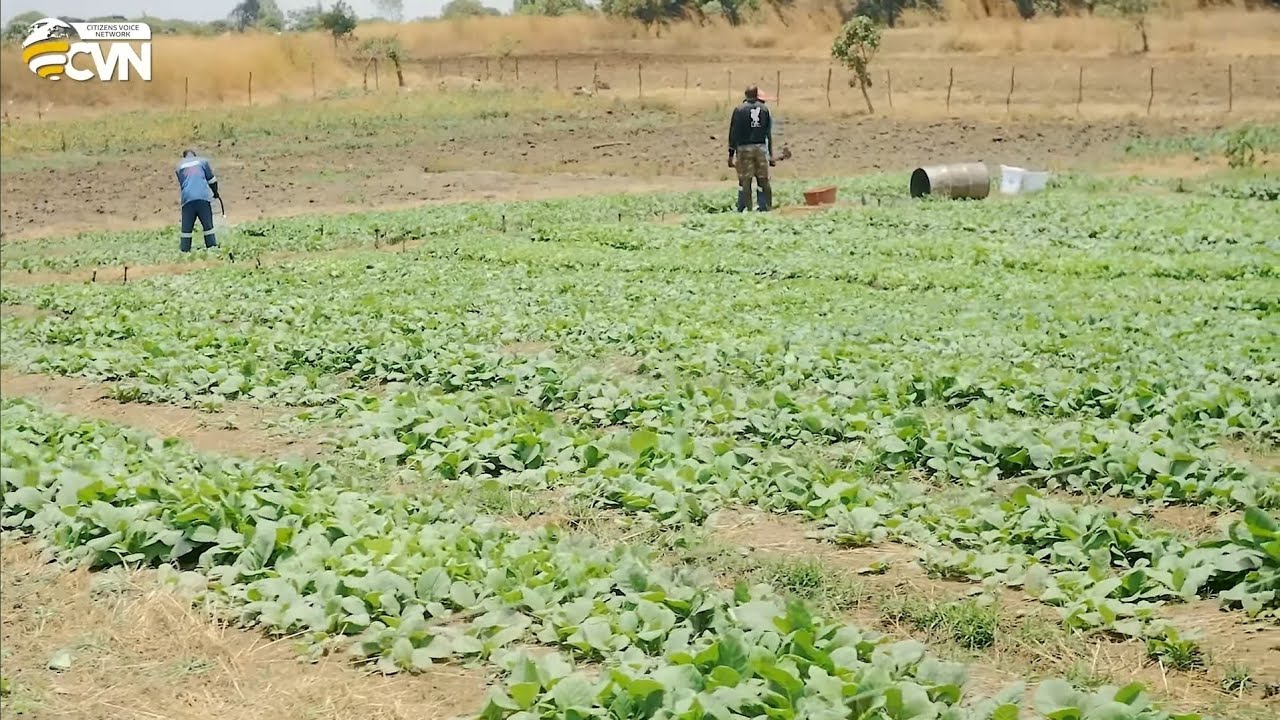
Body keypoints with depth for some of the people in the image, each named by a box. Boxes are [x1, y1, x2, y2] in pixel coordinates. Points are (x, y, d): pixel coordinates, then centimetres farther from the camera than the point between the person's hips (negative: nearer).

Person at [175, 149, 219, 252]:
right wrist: (215, 193, 31)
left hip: (187, 199, 1)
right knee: (208, 226, 5)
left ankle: (184, 251, 0)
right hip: (203, 197, -1)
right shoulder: (202, 161, 13)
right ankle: (213, 247, 3)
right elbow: (212, 180, 15)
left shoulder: (179, 166, 19)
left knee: (186, 228, 4)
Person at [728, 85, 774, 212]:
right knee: (763, 181, 6)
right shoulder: (764, 109, 7)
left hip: (744, 148, -2)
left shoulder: (739, 110, -2)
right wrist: (770, 154, 12)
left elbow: (734, 133, -3)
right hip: (761, 148, 2)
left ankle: (743, 209, -4)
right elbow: (769, 133, 9)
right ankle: (764, 207, 5)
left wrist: (731, 154, 0)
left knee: (745, 181, -2)